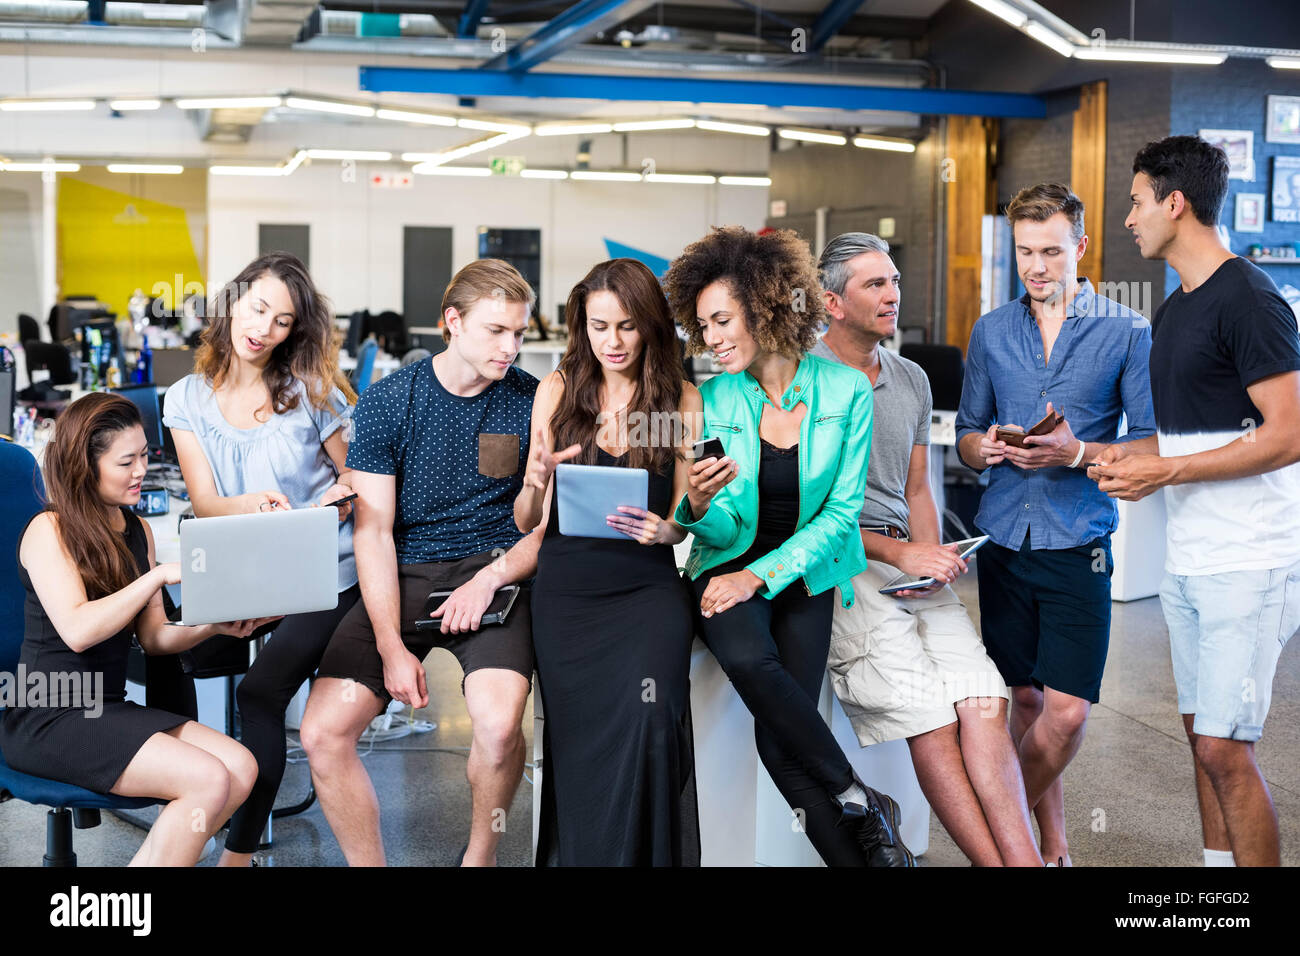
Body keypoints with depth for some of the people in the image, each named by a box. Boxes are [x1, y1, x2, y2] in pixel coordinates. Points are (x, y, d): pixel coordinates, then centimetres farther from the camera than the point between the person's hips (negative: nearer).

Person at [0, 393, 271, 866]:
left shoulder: (136, 530, 13)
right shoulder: (49, 529, -8)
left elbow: (153, 636, 11)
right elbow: (77, 630, -23)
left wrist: (215, 626, -8)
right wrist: (160, 575, -23)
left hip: (110, 710, 7)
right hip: (48, 717, -7)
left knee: (241, 768, -14)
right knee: (209, 780, -24)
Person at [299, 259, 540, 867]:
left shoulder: (532, 402, 2)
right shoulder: (387, 402, 0)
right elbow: (373, 531, -3)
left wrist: (492, 577, -14)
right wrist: (391, 646, -12)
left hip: (495, 568, -1)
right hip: (404, 574, 1)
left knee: (499, 723, -28)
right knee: (322, 734, -16)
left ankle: (480, 853, 1)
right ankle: (369, 863, 6)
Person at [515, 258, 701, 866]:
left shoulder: (681, 400, 4)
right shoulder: (559, 390, 5)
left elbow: (684, 516, 8)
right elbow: (526, 521, 6)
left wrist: (663, 528, -15)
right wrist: (538, 481, -16)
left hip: (647, 589, -1)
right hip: (566, 592, 1)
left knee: (647, 725, -21)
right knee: (576, 744, -2)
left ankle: (649, 855, -4)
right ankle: (576, 856, 16)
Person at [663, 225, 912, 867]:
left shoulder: (847, 391, -4)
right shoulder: (712, 401, -1)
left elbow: (840, 514, -4)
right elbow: (726, 532, -1)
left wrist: (760, 575, -15)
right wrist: (701, 508, -26)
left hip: (804, 571, -1)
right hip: (730, 564, 1)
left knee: (779, 737, -23)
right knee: (749, 659, -32)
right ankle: (860, 804, -17)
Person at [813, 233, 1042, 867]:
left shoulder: (912, 381, 19)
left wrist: (931, 556, 1)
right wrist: (896, 553, -12)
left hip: (907, 560, 5)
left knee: (984, 701, -18)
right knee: (929, 714, -20)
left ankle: (1025, 859, -23)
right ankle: (995, 861, -12)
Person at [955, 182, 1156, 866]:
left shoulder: (1128, 332, 0)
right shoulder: (991, 331, 11)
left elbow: (1152, 444, -2)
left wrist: (1077, 454, -18)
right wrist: (985, 447, -8)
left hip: (1078, 546, -3)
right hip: (1003, 539, 3)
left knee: (1066, 713, -9)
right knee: (1025, 699, 9)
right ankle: (1052, 844, 27)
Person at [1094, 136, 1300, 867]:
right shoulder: (1176, 308, 15)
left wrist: (1165, 471, -18)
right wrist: (1127, 454, 7)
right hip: (1187, 560, 9)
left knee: (1225, 747, -7)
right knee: (1203, 734, 14)